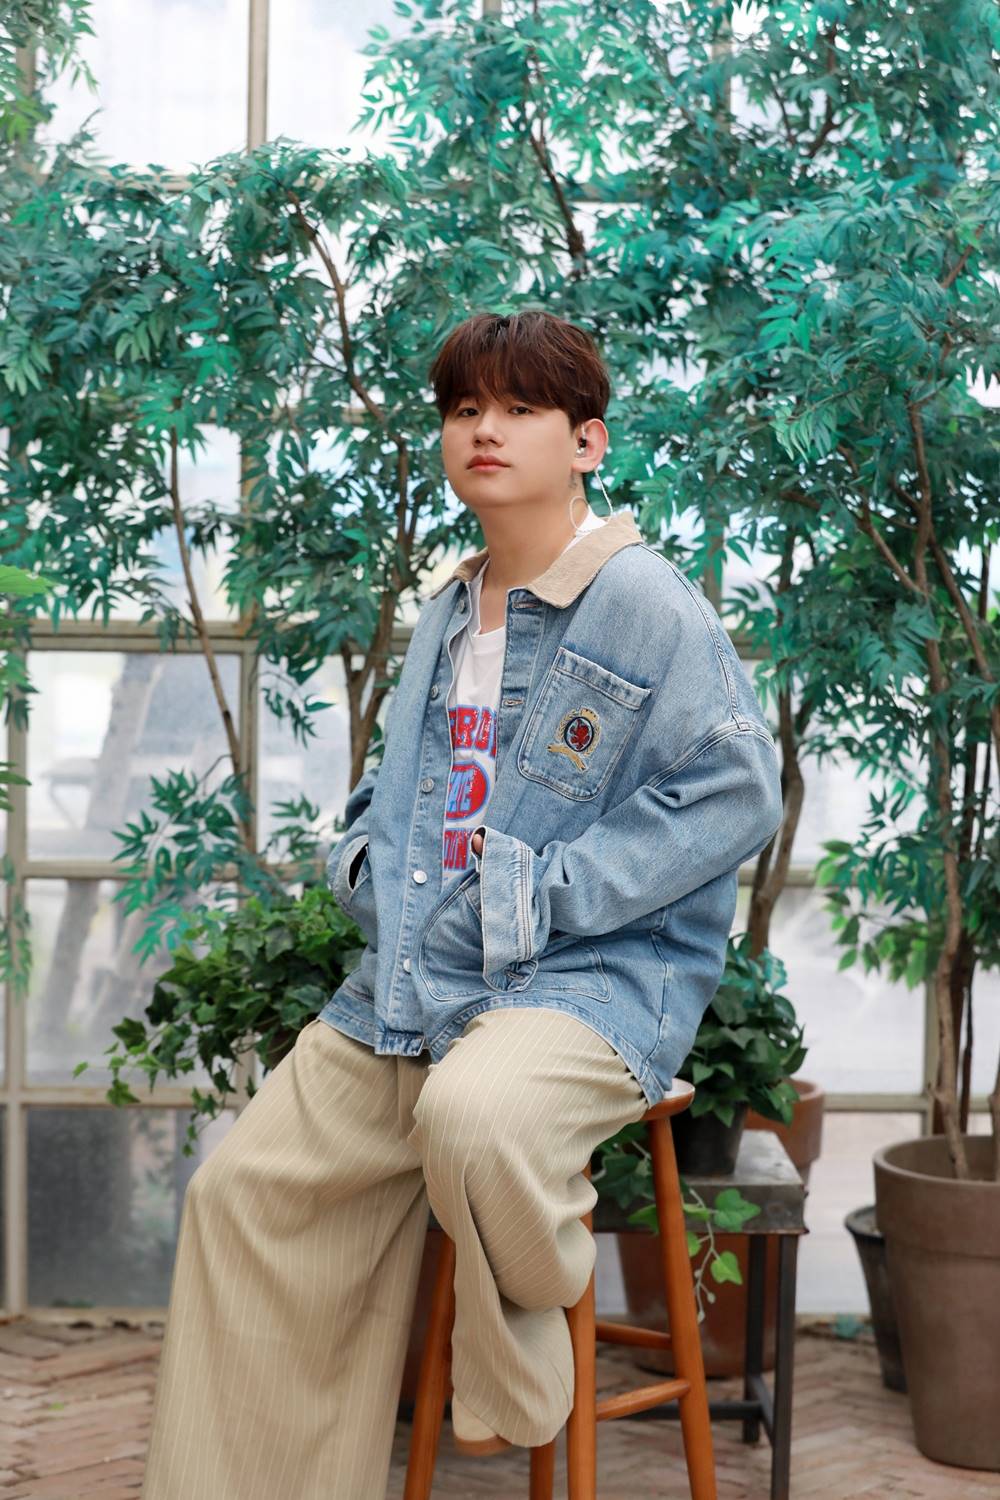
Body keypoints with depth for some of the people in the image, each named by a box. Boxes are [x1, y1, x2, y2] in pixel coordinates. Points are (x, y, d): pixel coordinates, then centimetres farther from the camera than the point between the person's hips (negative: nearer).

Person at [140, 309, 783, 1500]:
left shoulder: (646, 601, -7)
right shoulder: (443, 619, 18)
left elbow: (735, 788, -15)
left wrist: (542, 895, -18)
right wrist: (361, 859, 9)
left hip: (592, 979, -8)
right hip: (407, 984, 8)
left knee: (474, 1116, -40)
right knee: (242, 1185, 0)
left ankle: (519, 1390, -10)